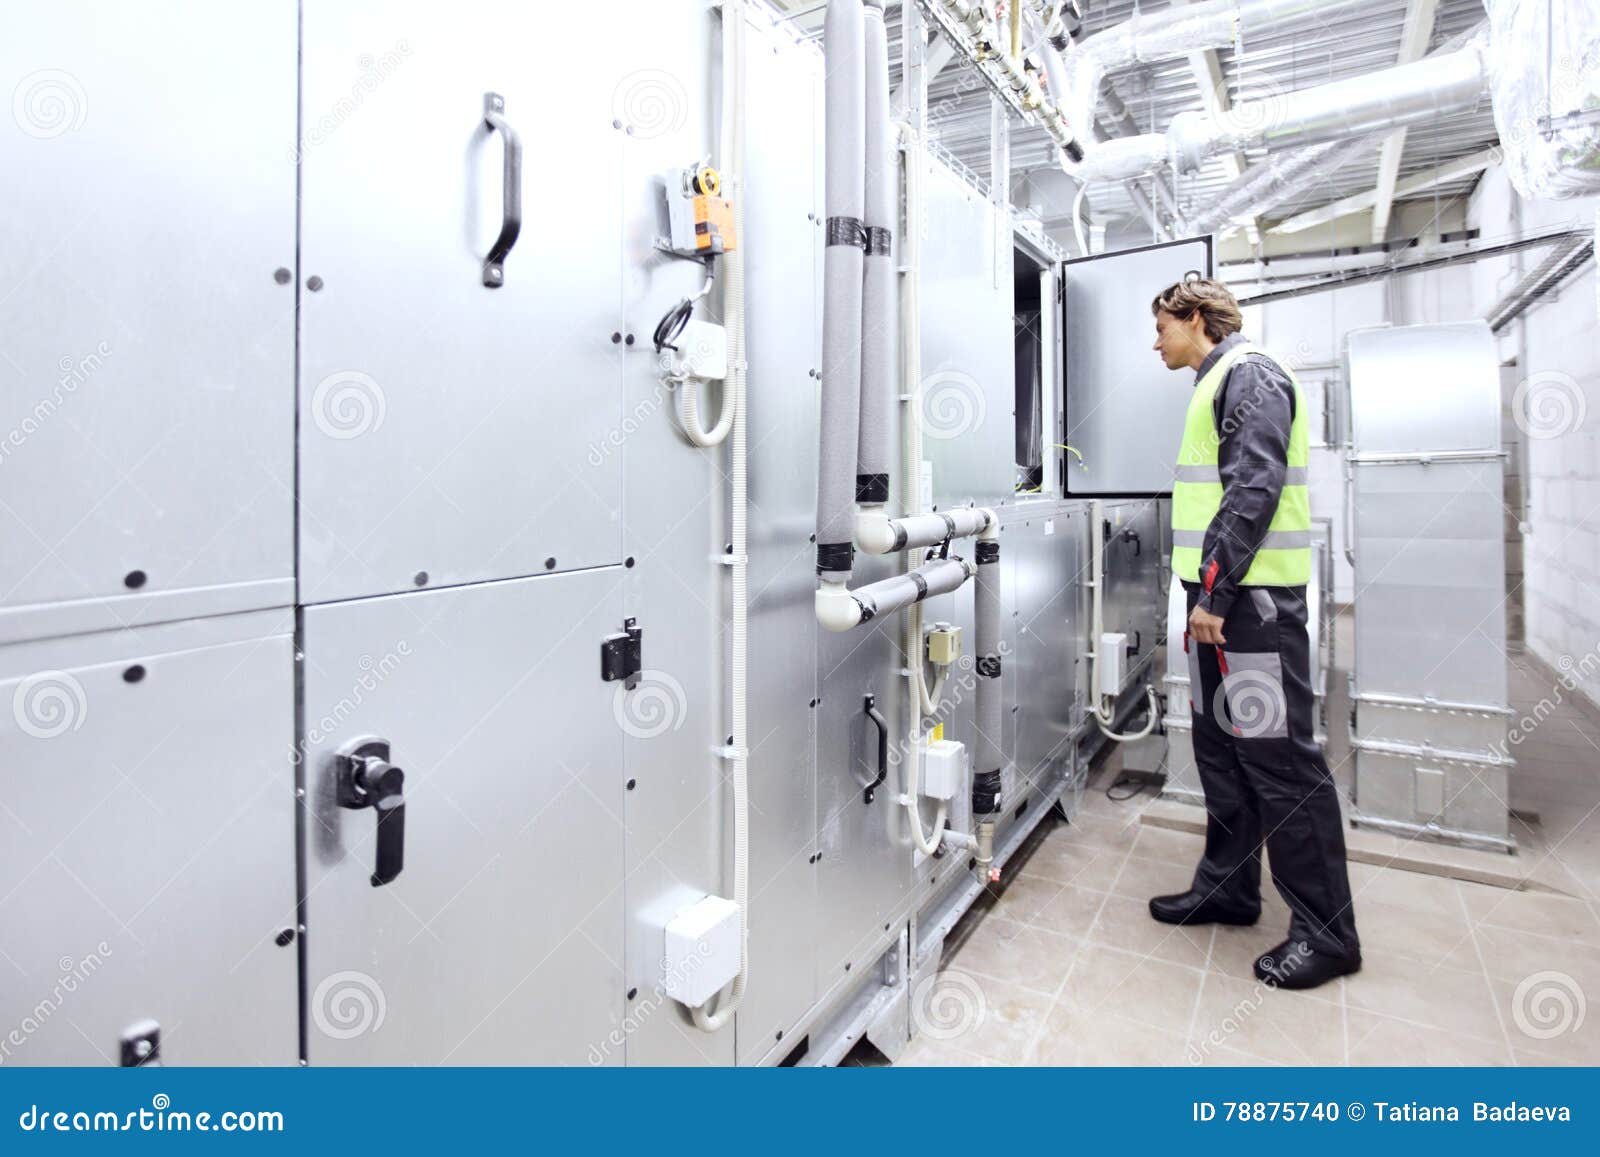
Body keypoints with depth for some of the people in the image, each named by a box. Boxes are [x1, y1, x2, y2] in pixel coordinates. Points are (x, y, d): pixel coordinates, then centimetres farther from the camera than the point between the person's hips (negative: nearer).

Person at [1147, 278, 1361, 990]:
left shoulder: (1250, 375, -7)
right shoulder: (1217, 384, 22)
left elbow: (1254, 489, -19)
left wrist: (1215, 591, -22)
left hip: (1253, 599, -10)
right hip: (1220, 598, 10)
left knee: (1280, 760, -5)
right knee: (1222, 750, 15)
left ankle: (1326, 932, 7)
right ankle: (1228, 888, 27)